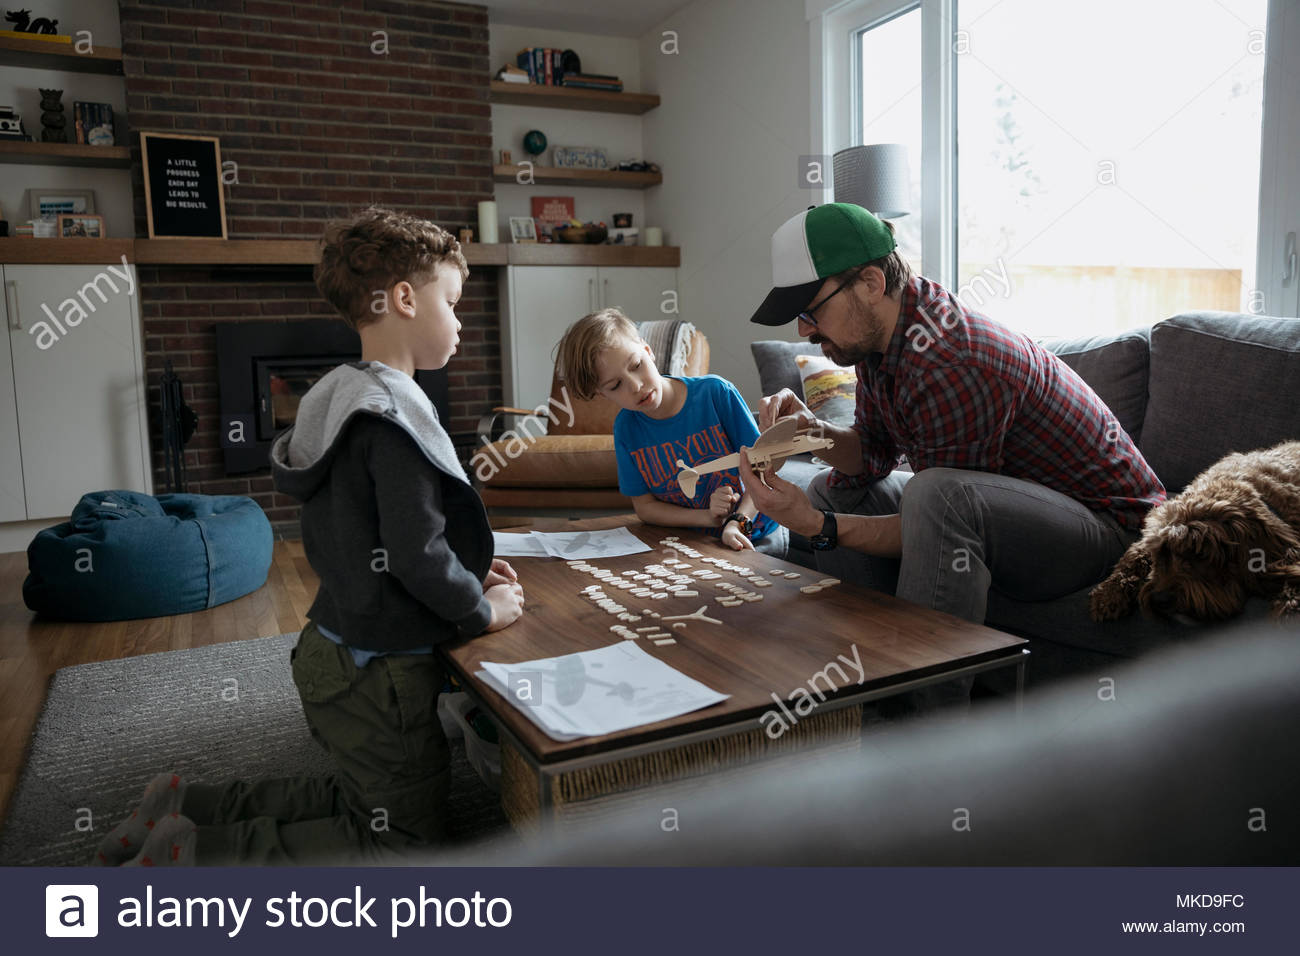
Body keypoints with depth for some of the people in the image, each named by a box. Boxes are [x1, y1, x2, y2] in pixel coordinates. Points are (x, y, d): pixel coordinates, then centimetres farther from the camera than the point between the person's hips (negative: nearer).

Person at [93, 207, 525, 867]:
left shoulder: (343, 396, 7)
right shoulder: (393, 415, -23)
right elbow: (416, 554, -27)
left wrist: (465, 572, 11)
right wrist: (481, 609, -10)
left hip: (333, 654, 9)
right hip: (378, 671, -9)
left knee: (358, 799, 26)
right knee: (405, 839, 8)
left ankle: (187, 806, 23)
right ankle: (191, 854, 4)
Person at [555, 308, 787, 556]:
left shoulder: (715, 392, -12)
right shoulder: (626, 429, -5)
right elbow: (645, 507, 1)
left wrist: (737, 523, -25)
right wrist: (709, 517, -14)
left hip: (753, 536, -2)